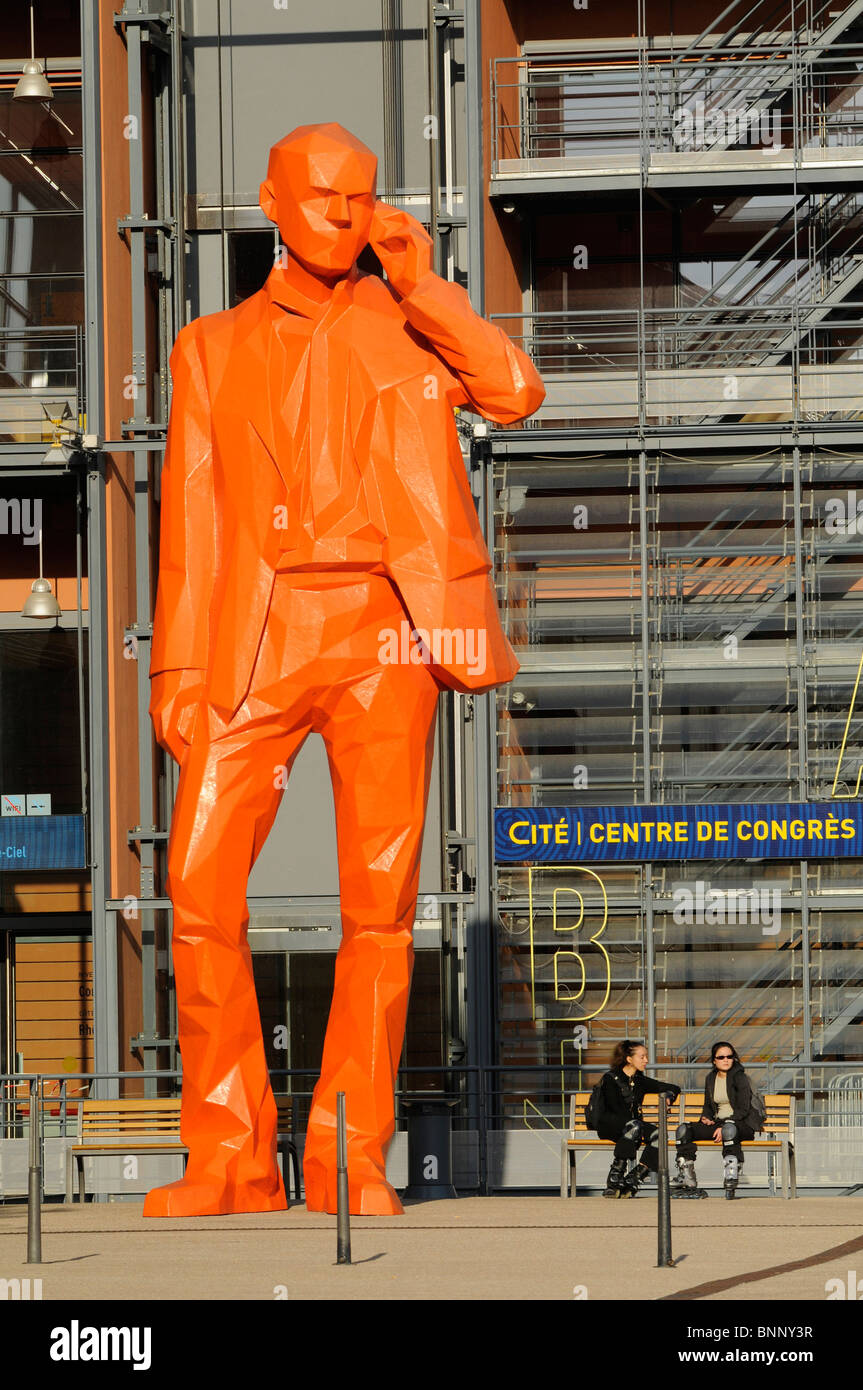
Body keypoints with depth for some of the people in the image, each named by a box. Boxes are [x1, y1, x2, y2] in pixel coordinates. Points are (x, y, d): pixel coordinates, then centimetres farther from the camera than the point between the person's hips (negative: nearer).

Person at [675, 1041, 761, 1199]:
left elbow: (743, 1109, -12)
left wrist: (724, 1127, -23)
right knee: (683, 1130, -15)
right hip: (718, 1123, 6)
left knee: (730, 1129, -43)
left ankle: (730, 1184, -47)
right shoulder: (711, 1079, 13)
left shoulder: (740, 1077, -5)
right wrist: (706, 1118, 0)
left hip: (743, 1124, -6)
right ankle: (688, 1184, -18)